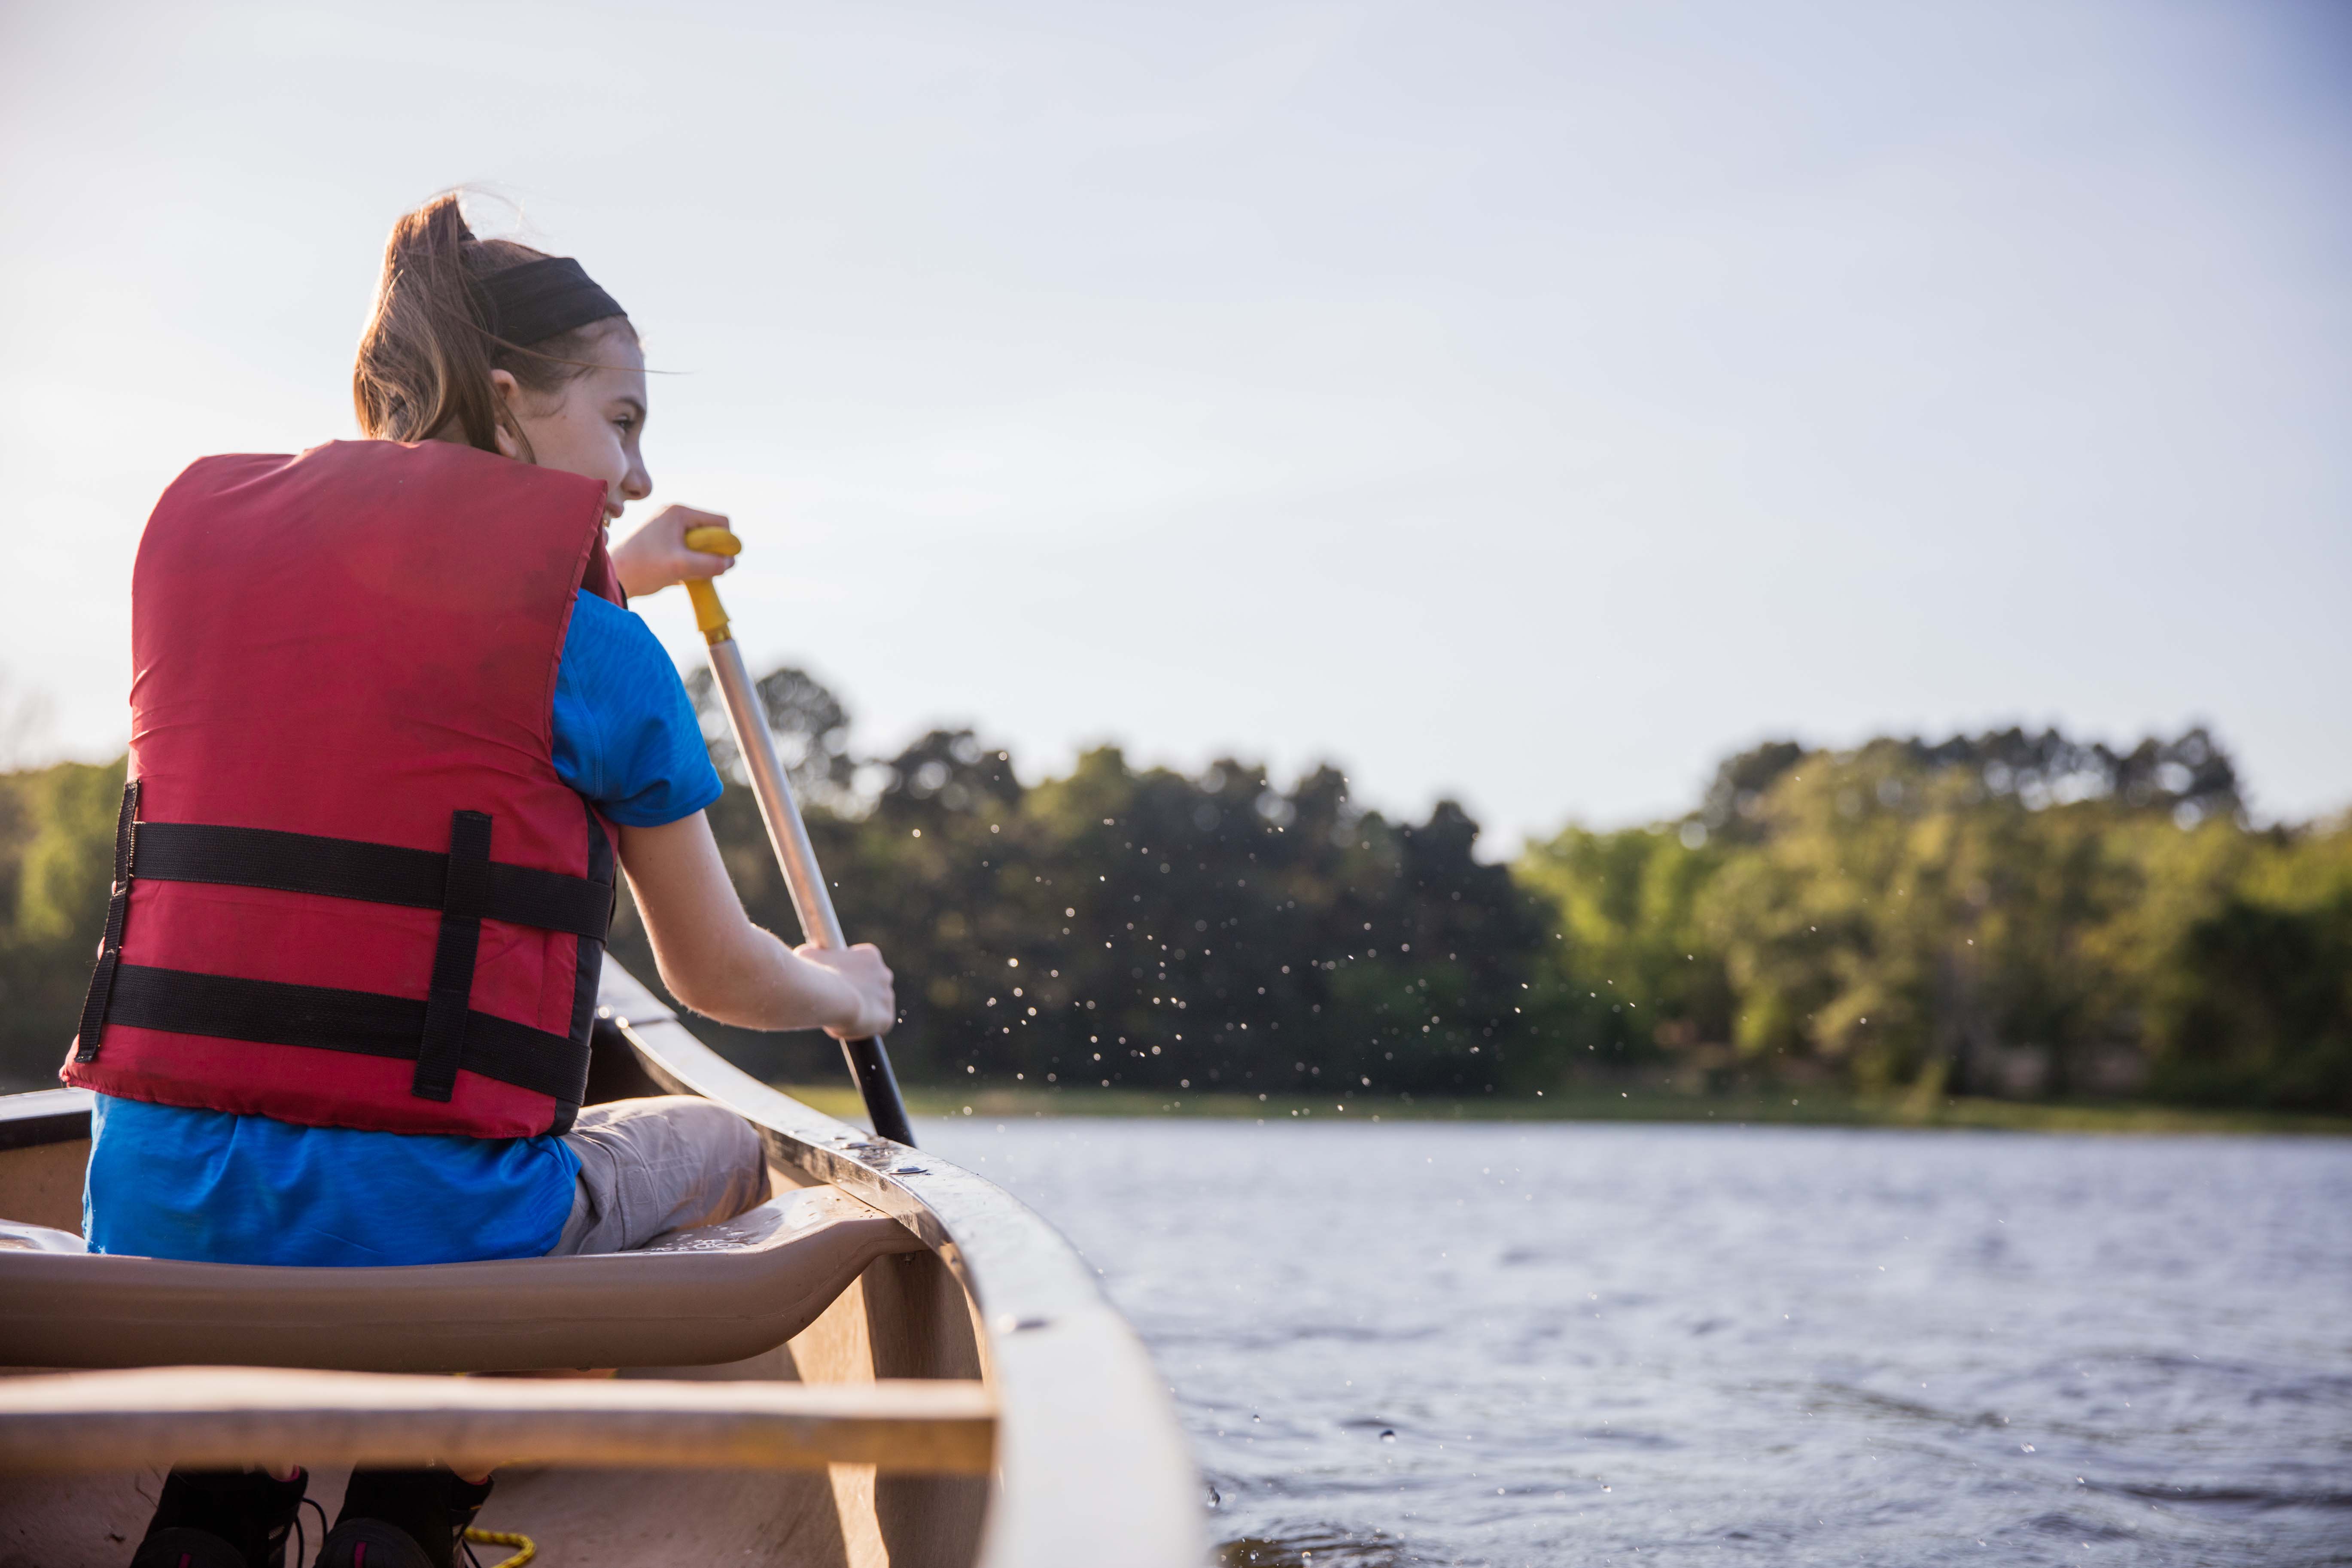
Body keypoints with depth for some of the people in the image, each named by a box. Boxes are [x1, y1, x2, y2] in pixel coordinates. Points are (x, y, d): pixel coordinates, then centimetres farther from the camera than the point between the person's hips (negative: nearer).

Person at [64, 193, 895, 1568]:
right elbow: (719, 975, 8)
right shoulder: (588, 640, -4)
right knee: (720, 1145, 27)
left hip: (152, 1216, 5)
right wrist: (847, 993, 31)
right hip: (424, 1231, -5)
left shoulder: (200, 526, 10)